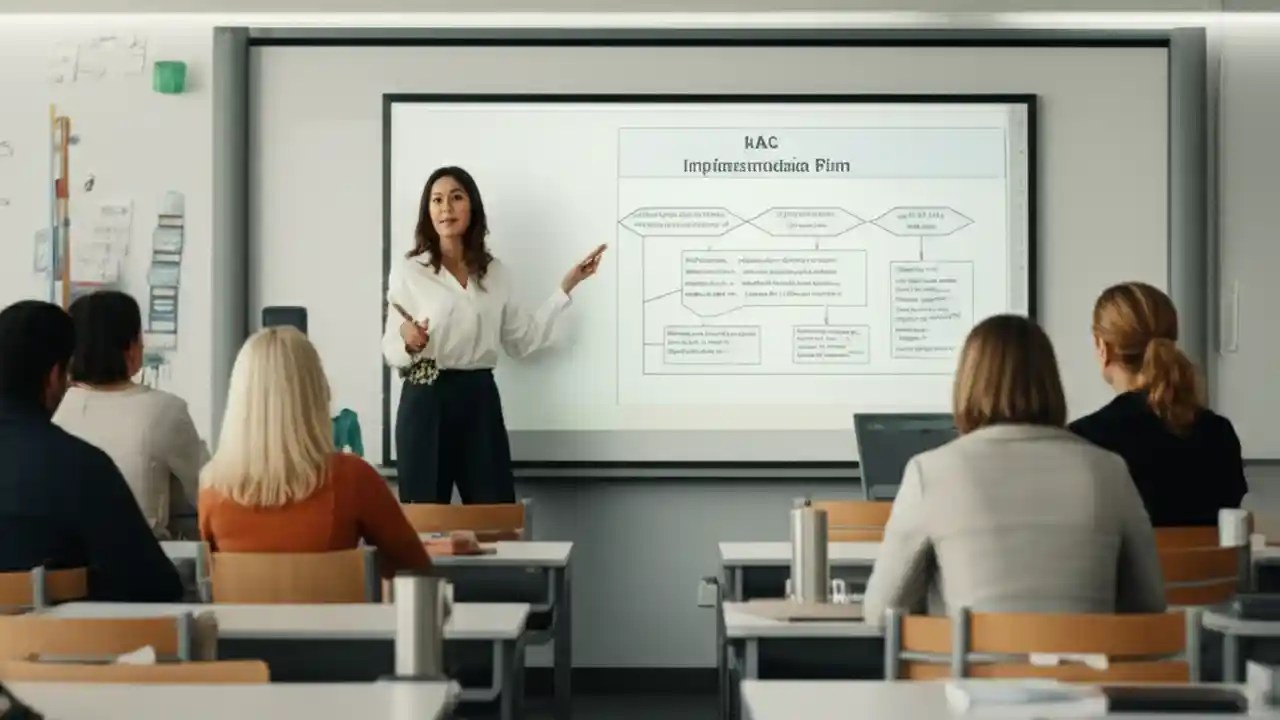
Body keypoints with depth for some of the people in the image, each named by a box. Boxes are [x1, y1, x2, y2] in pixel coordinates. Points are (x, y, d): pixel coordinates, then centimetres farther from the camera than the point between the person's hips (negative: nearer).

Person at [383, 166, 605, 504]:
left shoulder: (496, 273, 11)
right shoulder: (408, 270, -1)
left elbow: (523, 341, 13)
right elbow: (391, 351, 0)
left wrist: (566, 286, 12)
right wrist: (406, 338, -24)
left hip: (480, 401, 4)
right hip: (427, 402, -3)